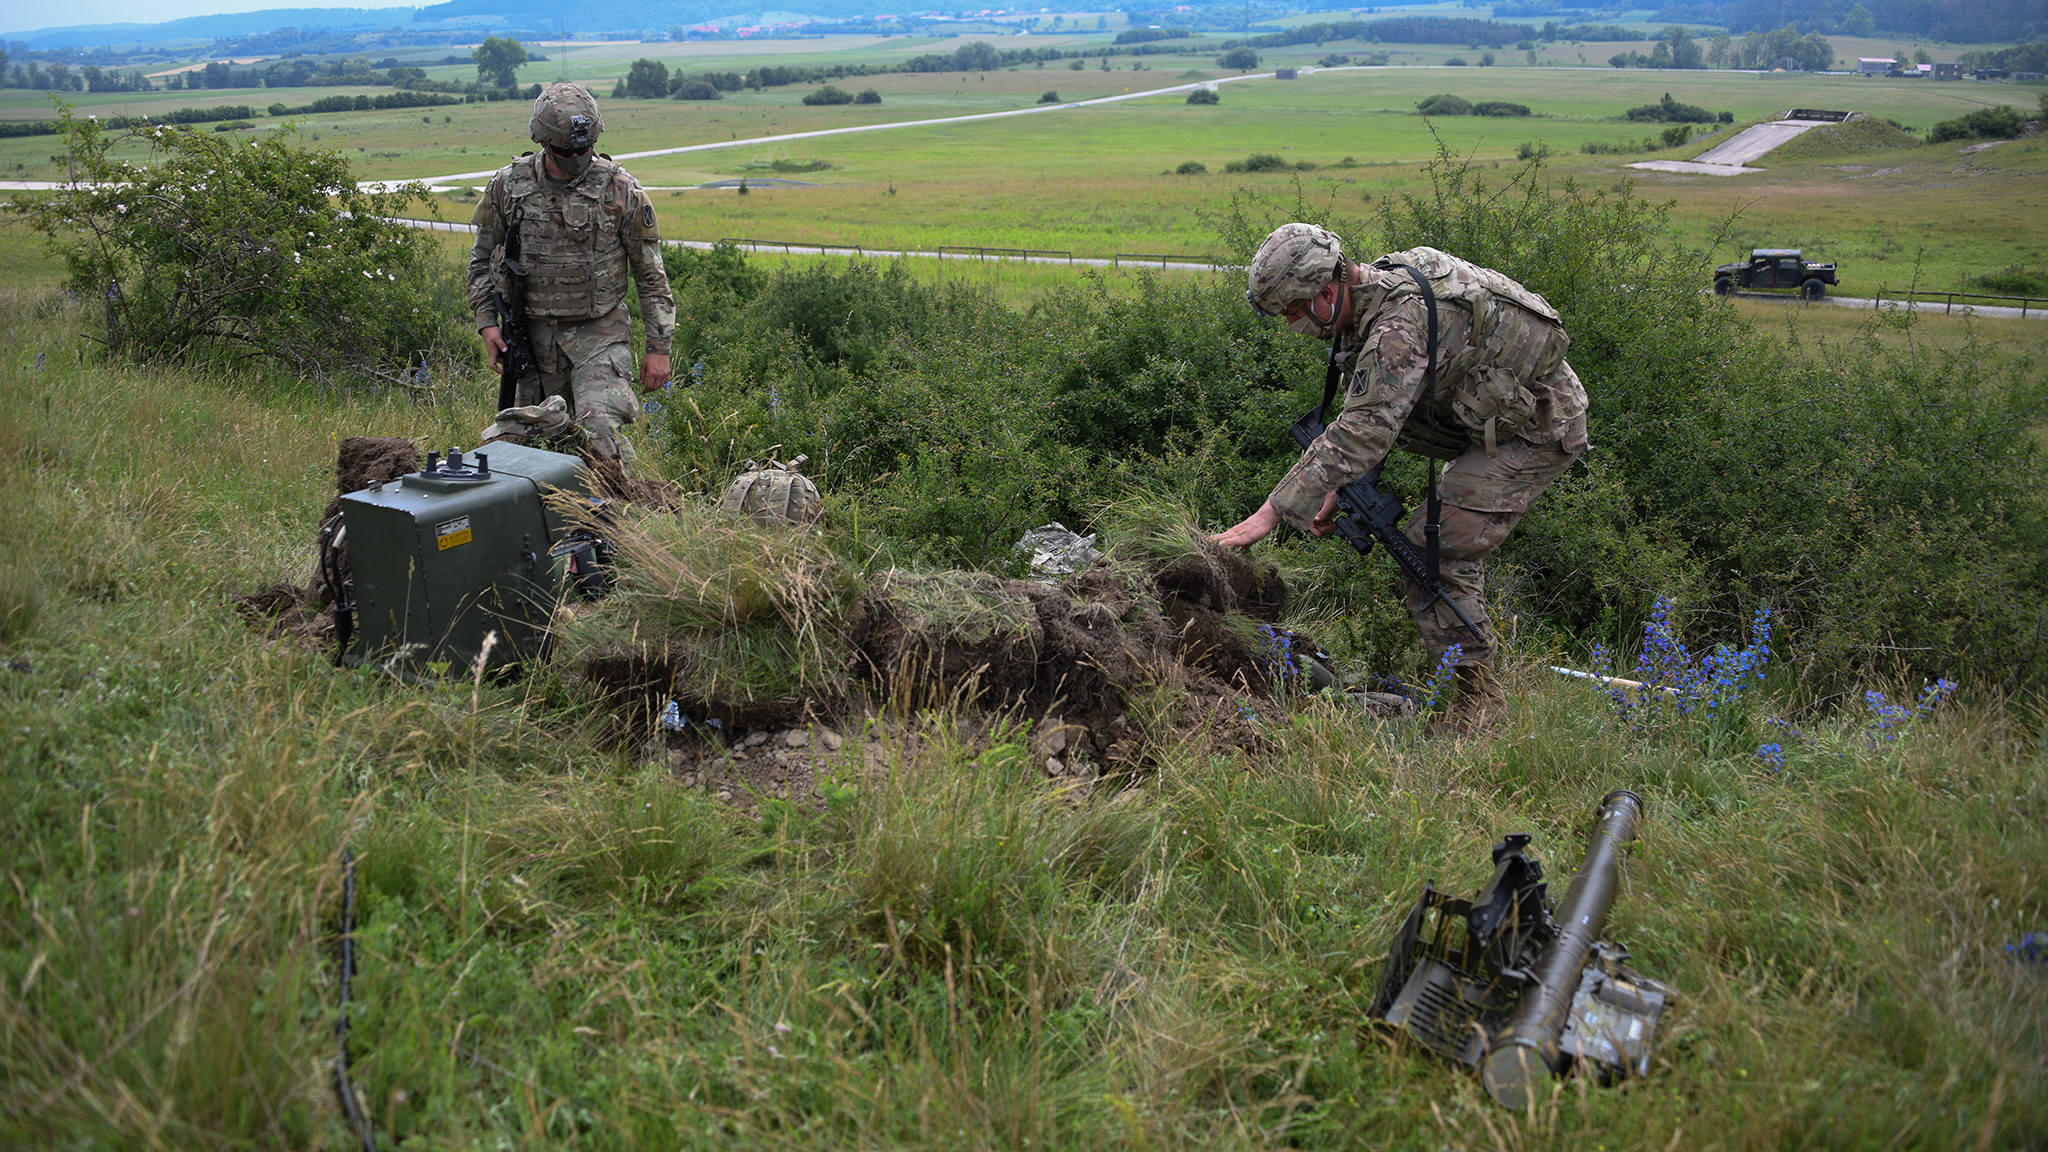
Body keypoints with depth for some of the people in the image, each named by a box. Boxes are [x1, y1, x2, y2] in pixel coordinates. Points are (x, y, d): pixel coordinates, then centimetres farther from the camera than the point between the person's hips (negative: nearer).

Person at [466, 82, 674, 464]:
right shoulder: (507, 186, 0)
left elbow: (651, 274, -1)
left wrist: (659, 347, -3)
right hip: (534, 333, 4)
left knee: (599, 427, -22)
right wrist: (486, 321, 2)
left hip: (599, 332, -3)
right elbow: (482, 258, 13)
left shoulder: (622, 191, -7)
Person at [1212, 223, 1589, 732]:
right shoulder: (1371, 293, 0)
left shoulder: (1401, 320, -31)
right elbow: (1366, 414, 10)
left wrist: (1271, 512, -38)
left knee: (1434, 554, -13)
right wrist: (1337, 489, 2)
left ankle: (1479, 694, -1)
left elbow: (1363, 434, -37)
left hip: (1539, 428, -10)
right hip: (1496, 409, 10)